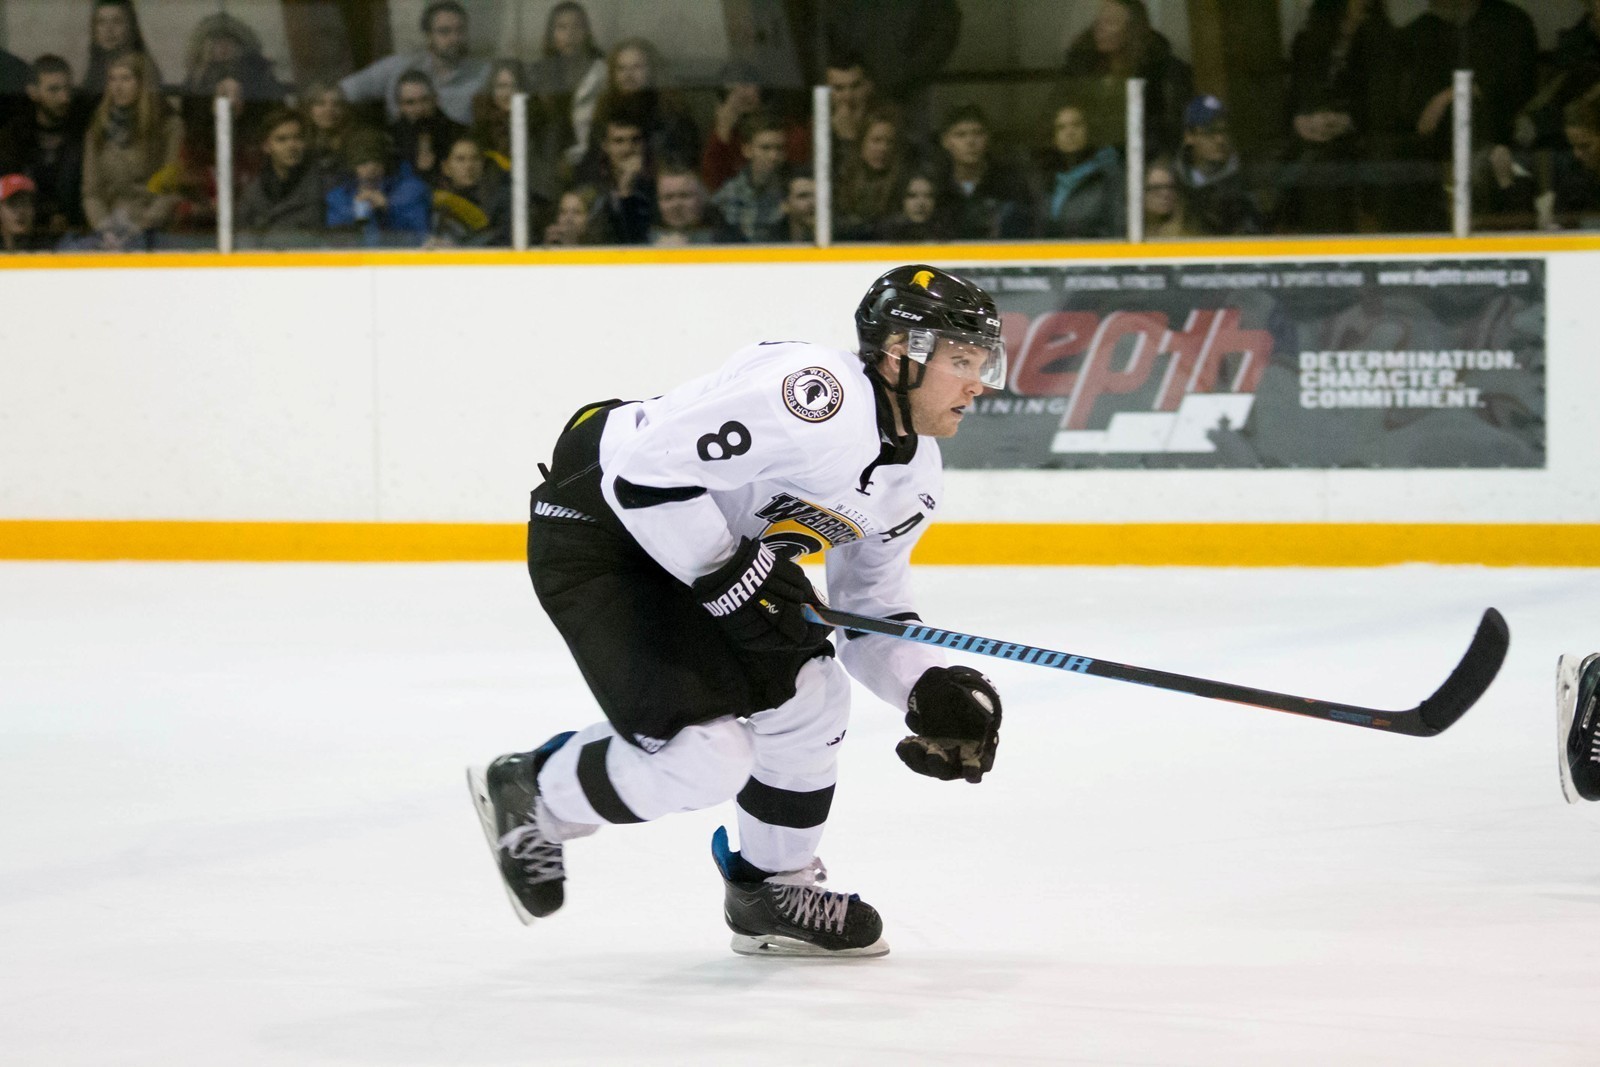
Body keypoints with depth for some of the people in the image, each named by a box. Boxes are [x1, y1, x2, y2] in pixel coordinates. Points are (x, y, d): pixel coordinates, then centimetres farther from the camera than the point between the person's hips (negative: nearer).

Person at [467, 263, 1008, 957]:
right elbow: (646, 468, -31)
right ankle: (528, 795, 9)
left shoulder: (915, 477, 3)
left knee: (808, 696, 2)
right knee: (705, 757, -17)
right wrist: (733, 578, -27)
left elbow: (869, 617, 13)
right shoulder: (815, 393, -29)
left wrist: (934, 691, -6)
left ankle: (773, 893, 23)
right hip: (597, 529, -10)